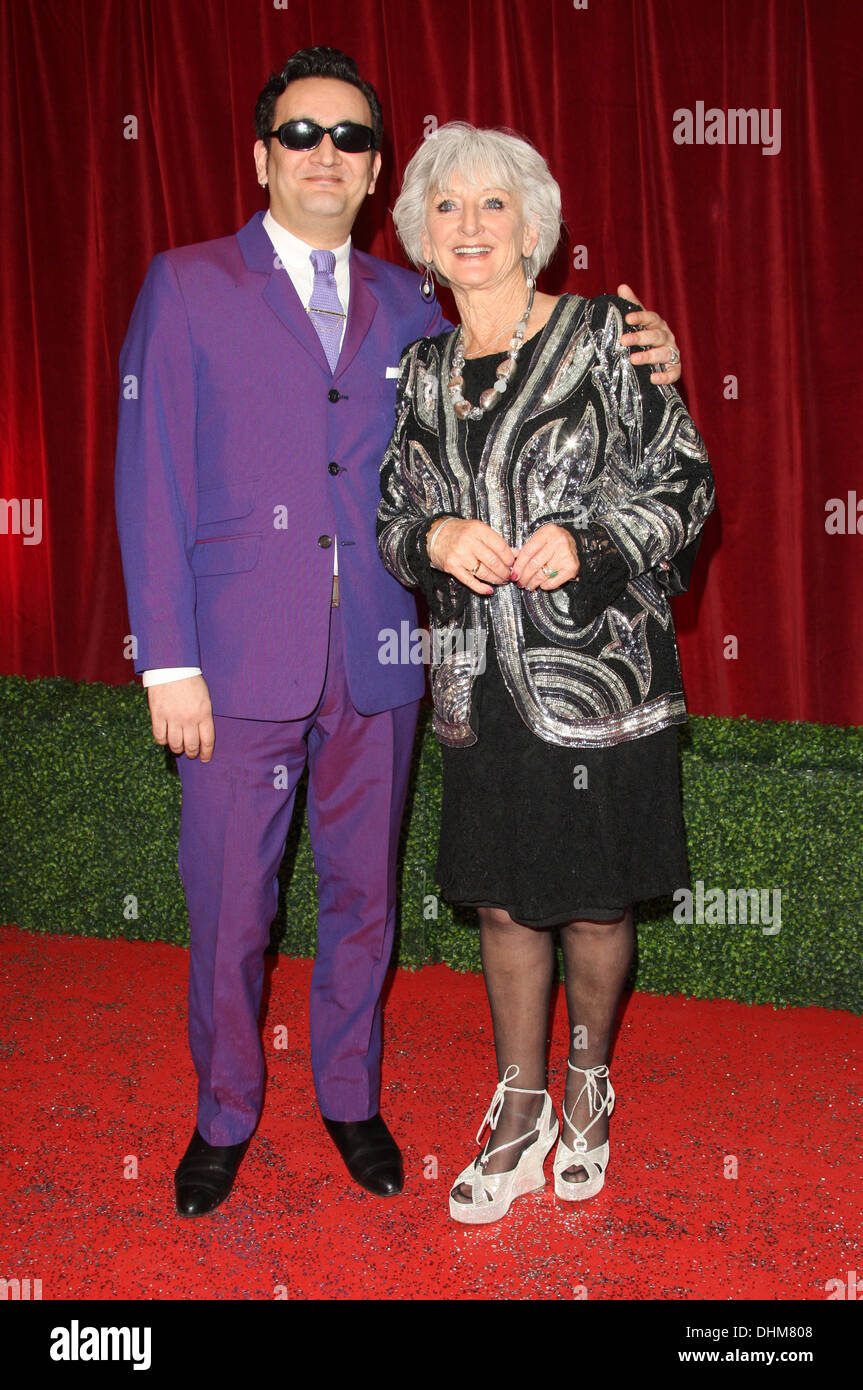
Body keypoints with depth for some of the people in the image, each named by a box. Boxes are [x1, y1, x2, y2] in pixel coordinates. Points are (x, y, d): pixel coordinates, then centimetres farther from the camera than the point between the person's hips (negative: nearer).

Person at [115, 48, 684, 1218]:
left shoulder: (405, 303, 11)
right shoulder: (187, 286, 1)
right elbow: (151, 479, -4)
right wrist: (168, 661, -10)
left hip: (376, 662, 3)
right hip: (239, 661, -3)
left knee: (363, 896, 14)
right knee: (228, 908, 7)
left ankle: (350, 1097, 36)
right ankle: (225, 1114, 31)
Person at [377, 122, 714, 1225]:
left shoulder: (601, 335, -3)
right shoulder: (425, 368, 10)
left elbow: (685, 481, -4)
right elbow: (393, 516, 13)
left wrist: (586, 542, -20)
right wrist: (436, 537, -9)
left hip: (595, 667, -3)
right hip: (481, 679, 4)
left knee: (593, 906, 7)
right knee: (502, 903, 11)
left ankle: (587, 1079, 36)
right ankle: (520, 1116, 29)